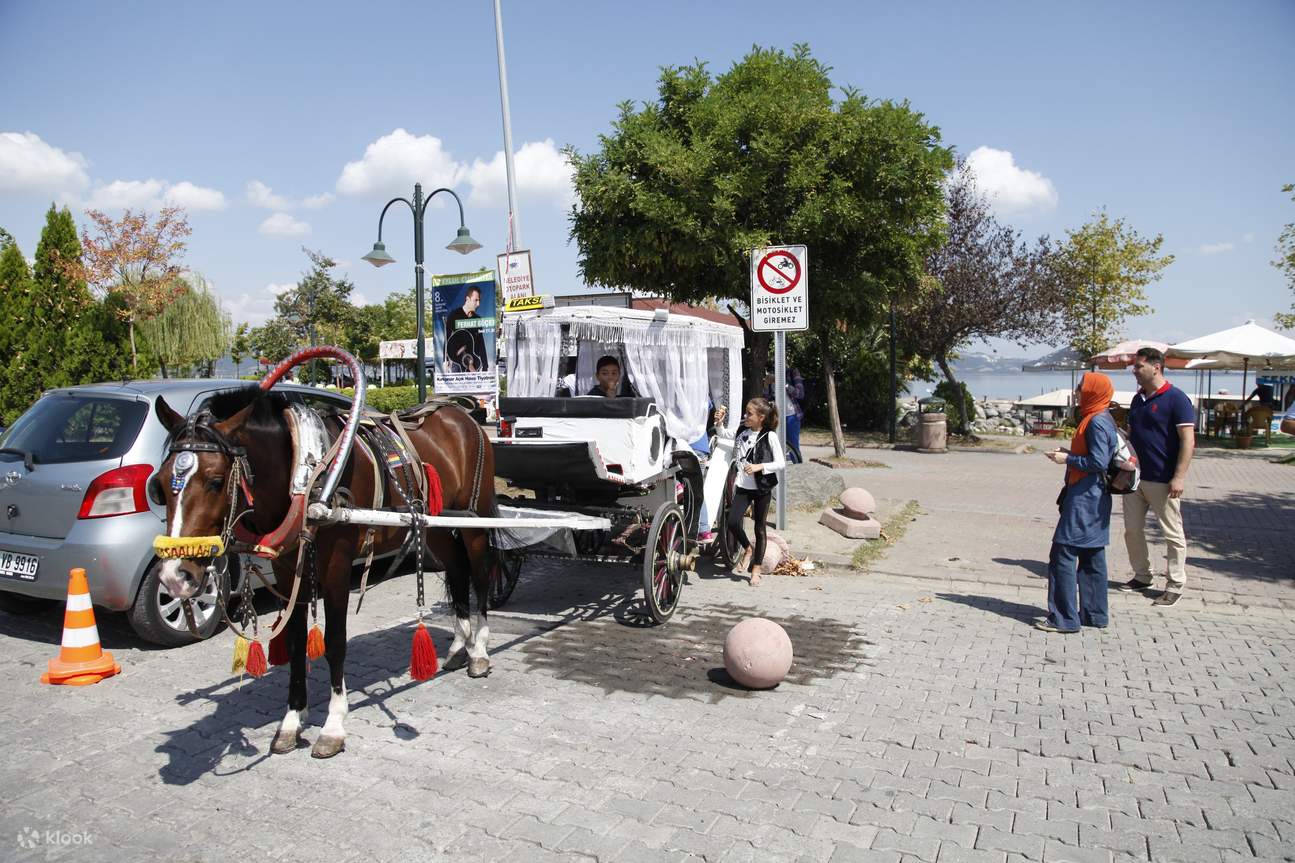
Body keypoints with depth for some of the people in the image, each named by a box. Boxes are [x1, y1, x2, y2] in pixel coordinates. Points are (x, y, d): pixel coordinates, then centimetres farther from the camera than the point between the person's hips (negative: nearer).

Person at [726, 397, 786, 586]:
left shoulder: (769, 436, -9)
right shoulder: (742, 434, 4)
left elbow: (781, 463, -10)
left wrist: (760, 466, -22)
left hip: (762, 488, -3)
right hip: (743, 487, 4)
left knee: (760, 528, 6)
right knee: (732, 522, -12)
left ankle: (756, 569, 19)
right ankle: (748, 550, 18)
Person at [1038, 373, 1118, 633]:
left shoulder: (1096, 421, -17)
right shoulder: (1100, 419, 14)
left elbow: (1099, 462, -22)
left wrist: (1067, 459, -12)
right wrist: (1068, 453, 9)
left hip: (1085, 499, -10)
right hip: (1094, 498, 10)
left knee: (1063, 555, -7)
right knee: (1092, 556, 14)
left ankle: (1064, 618, -4)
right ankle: (1094, 614, 21)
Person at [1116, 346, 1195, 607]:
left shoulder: (1176, 398, -11)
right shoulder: (1138, 398, 12)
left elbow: (1188, 440, -15)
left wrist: (1179, 477, -20)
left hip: (1162, 480, -7)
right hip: (1134, 477, 8)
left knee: (1172, 533, 3)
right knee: (1132, 529, 11)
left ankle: (1175, 586, 11)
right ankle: (1141, 577, 24)